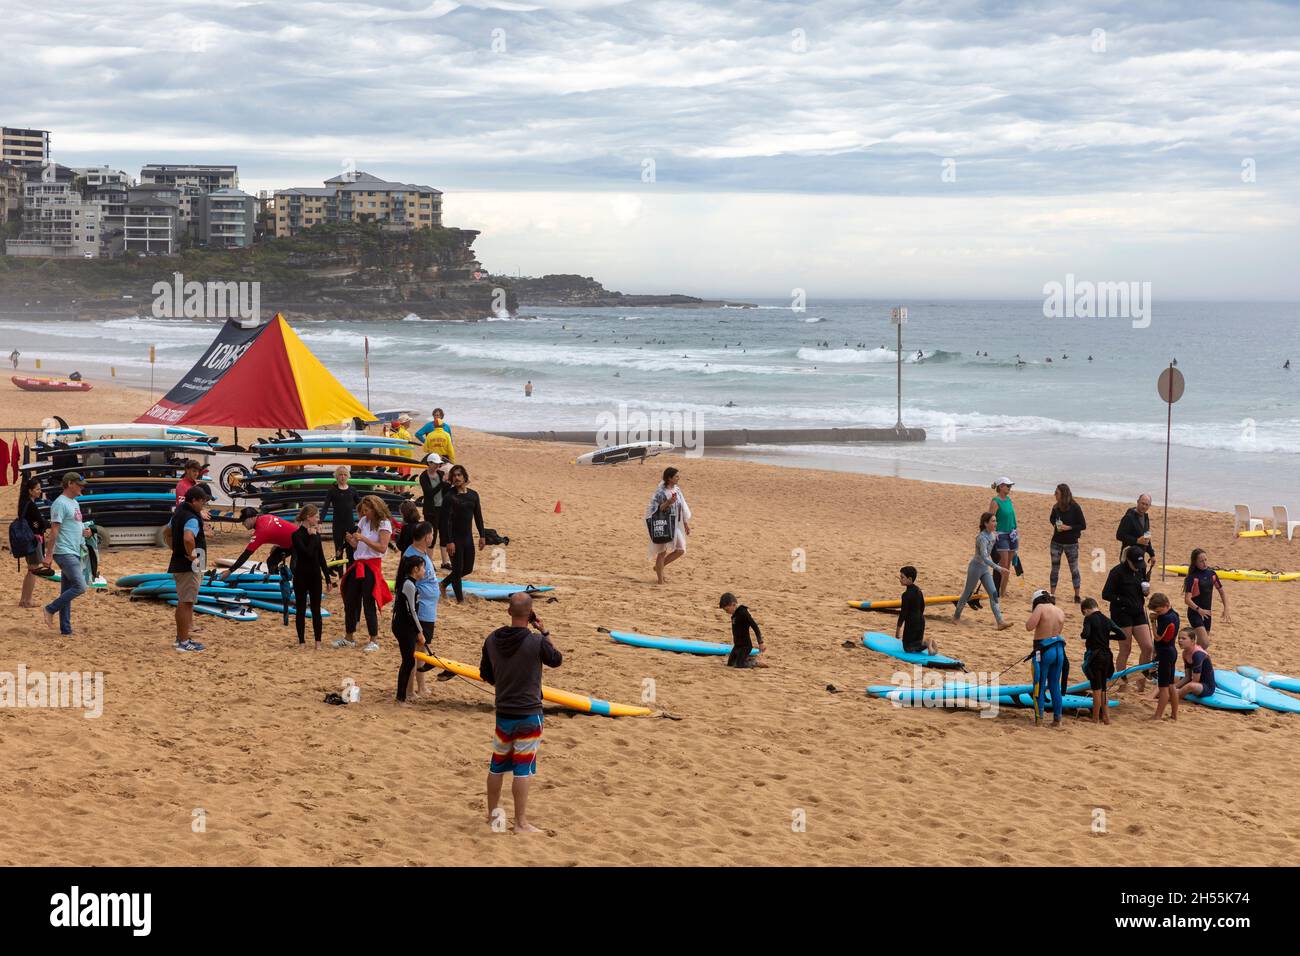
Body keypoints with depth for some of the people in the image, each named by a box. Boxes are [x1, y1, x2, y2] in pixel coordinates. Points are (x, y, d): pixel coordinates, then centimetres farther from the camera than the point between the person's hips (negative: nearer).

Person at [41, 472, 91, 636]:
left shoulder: (75, 503, 19)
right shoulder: (60, 503, -11)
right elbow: (54, 530, -16)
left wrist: (83, 532, 7)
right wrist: (49, 555, -20)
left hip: (74, 553, 10)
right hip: (65, 553, -10)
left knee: (67, 591, 8)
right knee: (80, 587, -17)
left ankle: (66, 630, 9)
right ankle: (51, 609, -3)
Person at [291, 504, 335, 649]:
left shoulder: (316, 534, 7)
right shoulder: (297, 535, -12)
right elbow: (308, 553, -24)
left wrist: (328, 577, 12)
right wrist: (312, 536, -16)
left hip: (315, 576, 5)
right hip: (301, 577, -5)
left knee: (316, 609, 5)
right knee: (301, 609, 3)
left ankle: (318, 642, 8)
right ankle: (301, 642, 10)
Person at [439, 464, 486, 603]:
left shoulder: (473, 495, 4)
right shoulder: (449, 496, -13)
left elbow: (478, 516, 11)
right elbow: (446, 520, -15)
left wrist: (482, 536, 7)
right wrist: (449, 542, -20)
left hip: (468, 537, 6)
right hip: (454, 538, -6)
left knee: (468, 568, 13)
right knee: (458, 568, 0)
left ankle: (444, 584, 34)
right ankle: (460, 600, 13)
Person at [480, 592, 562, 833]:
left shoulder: (492, 640, -4)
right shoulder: (536, 642, -19)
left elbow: (485, 674, 7)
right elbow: (556, 660, 0)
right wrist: (545, 632, 5)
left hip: (503, 712, 5)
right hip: (529, 714, -5)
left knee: (497, 765, 18)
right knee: (523, 769, 1)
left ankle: (492, 814, 32)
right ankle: (521, 822, 5)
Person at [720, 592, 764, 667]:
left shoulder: (743, 613, -21)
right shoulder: (734, 614, 7)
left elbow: (755, 627, -22)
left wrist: (760, 643, -21)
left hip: (745, 646, -10)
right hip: (737, 645, 10)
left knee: (739, 665, -16)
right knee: (730, 664, 12)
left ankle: (755, 663, 3)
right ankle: (748, 658, 23)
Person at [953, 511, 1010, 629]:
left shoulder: (992, 534, 0)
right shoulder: (983, 538, -27)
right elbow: (984, 557, -38)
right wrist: (999, 569, -45)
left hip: (985, 568, 8)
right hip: (976, 567, -8)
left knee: (993, 594, -2)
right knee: (968, 593, 8)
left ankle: (1000, 622, -7)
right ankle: (956, 616, 29)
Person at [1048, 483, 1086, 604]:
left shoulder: (1075, 508, -13)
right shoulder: (1056, 507, 1)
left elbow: (1083, 526, -10)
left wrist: (1068, 527, -21)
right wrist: (1055, 525, -1)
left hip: (1071, 543, -4)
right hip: (1057, 542, 4)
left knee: (1074, 569, 4)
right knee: (1055, 568, 5)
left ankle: (1077, 596, 13)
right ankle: (1052, 595, 10)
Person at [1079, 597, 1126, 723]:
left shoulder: (1089, 619, -9)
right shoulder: (1107, 620, 7)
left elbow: (1085, 634, -25)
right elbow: (1122, 635, 4)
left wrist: (1082, 635, -3)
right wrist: (1107, 636, 14)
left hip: (1094, 655, -5)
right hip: (1106, 655, 5)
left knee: (1097, 689, -1)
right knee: (1103, 688, 15)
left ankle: (1095, 719, 4)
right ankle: (1106, 716, 16)